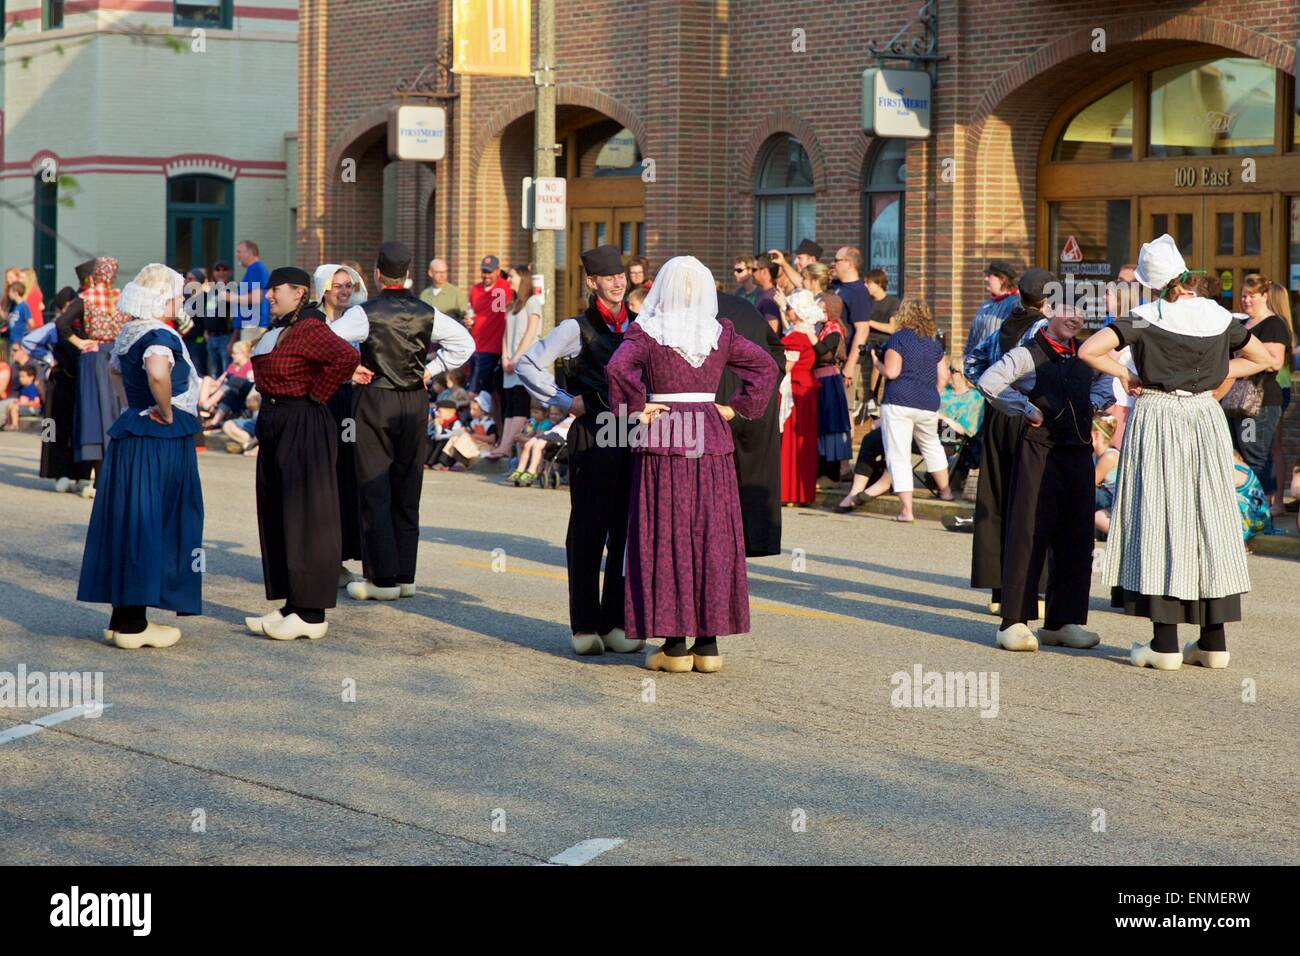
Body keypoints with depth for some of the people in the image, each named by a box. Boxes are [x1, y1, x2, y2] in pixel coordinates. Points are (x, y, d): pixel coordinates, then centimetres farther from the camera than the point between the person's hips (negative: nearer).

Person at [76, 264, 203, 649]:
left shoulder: (129, 332, 12)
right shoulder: (161, 335, -17)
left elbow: (115, 368, 33)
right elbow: (157, 371, -38)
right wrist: (166, 412, -23)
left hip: (131, 438, 9)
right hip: (160, 444, -9)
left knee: (129, 525, 12)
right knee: (148, 526, -4)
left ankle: (123, 619, 19)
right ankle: (133, 626, -2)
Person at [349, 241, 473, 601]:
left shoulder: (365, 312, -10)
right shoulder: (426, 313, 3)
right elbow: (464, 342, 7)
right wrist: (430, 369, 6)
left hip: (374, 399, -4)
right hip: (415, 401, 4)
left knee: (374, 490, 0)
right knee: (407, 490, 11)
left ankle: (382, 578, -2)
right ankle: (405, 576, 14)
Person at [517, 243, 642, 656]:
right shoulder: (577, 328, -2)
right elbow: (528, 364, -4)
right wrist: (564, 401, -6)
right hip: (592, 437, -5)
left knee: (628, 531, 5)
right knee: (588, 531, -1)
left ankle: (615, 622, 12)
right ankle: (585, 626, 5)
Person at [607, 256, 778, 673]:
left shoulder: (647, 333, -5)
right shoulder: (722, 334, 5)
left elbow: (618, 367, -20)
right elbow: (765, 366, 3)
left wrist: (638, 411, -9)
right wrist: (735, 408, 5)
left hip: (662, 440, -3)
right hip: (710, 438, 3)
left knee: (664, 538, 2)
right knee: (711, 538, 7)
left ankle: (675, 645, 1)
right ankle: (708, 643, 9)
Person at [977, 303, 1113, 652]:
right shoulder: (1028, 355, -6)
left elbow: (1109, 378, 31)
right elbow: (988, 382, -19)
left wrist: (1096, 403, 11)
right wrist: (1026, 408, -14)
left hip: (1079, 452, 6)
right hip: (1038, 451, -6)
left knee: (1076, 537, 7)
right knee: (1028, 534, -7)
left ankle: (1063, 621, 16)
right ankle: (1015, 622, -5)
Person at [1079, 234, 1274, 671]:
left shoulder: (1146, 319, -8)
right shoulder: (1218, 317, 4)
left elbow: (1089, 351, -18)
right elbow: (1262, 358, 17)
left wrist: (1125, 374, -3)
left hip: (1156, 420, -4)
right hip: (1205, 418, 4)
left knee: (1159, 521, 0)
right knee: (1209, 519, 9)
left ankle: (1165, 644, -2)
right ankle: (1213, 642, 11)